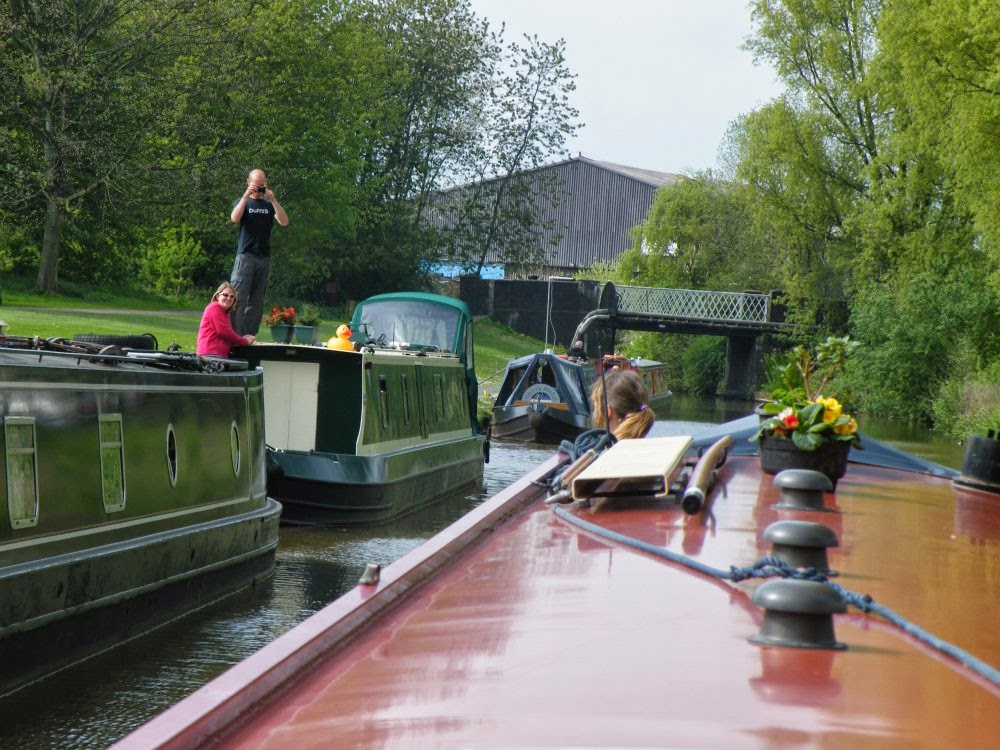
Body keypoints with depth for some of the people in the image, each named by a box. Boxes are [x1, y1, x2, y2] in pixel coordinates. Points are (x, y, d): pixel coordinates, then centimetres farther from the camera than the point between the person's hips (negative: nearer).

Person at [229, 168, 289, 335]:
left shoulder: (269, 205, 15)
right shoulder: (243, 202, 8)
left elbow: (284, 222, -1)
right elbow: (234, 219, -12)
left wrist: (273, 200, -9)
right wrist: (246, 196, -15)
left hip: (264, 258, 3)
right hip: (245, 257, -3)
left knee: (256, 302, 3)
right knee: (238, 299, -11)